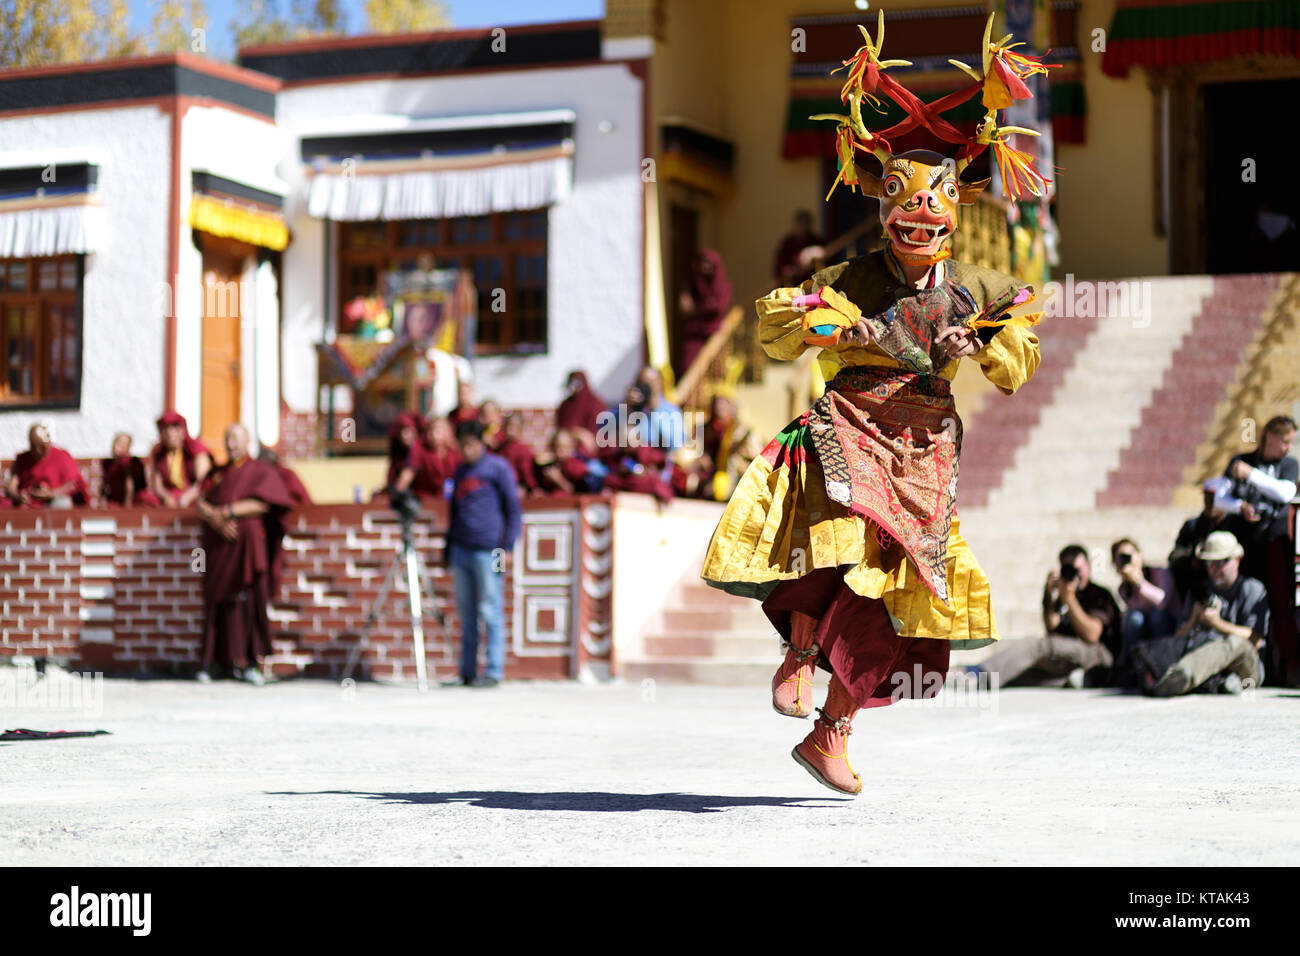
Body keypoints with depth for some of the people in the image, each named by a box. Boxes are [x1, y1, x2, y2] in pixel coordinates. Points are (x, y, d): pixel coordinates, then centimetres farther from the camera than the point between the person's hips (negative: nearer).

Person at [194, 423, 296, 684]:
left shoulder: (261, 471, 7)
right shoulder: (215, 474, 20)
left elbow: (262, 504, -8)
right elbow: (200, 504, 6)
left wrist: (228, 511, -15)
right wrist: (217, 521, -14)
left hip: (246, 543, -3)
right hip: (217, 545, 3)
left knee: (248, 601, -9)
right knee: (217, 602, -1)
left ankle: (251, 661, -9)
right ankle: (209, 662, -2)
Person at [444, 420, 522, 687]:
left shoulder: (497, 467, -1)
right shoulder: (461, 471, 18)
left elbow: (513, 510, -3)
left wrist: (507, 547, -11)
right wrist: (449, 547, 21)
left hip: (487, 552, -6)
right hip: (461, 551, 6)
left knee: (490, 612, -6)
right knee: (466, 613, 8)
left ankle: (494, 672, -4)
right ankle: (467, 672, 12)